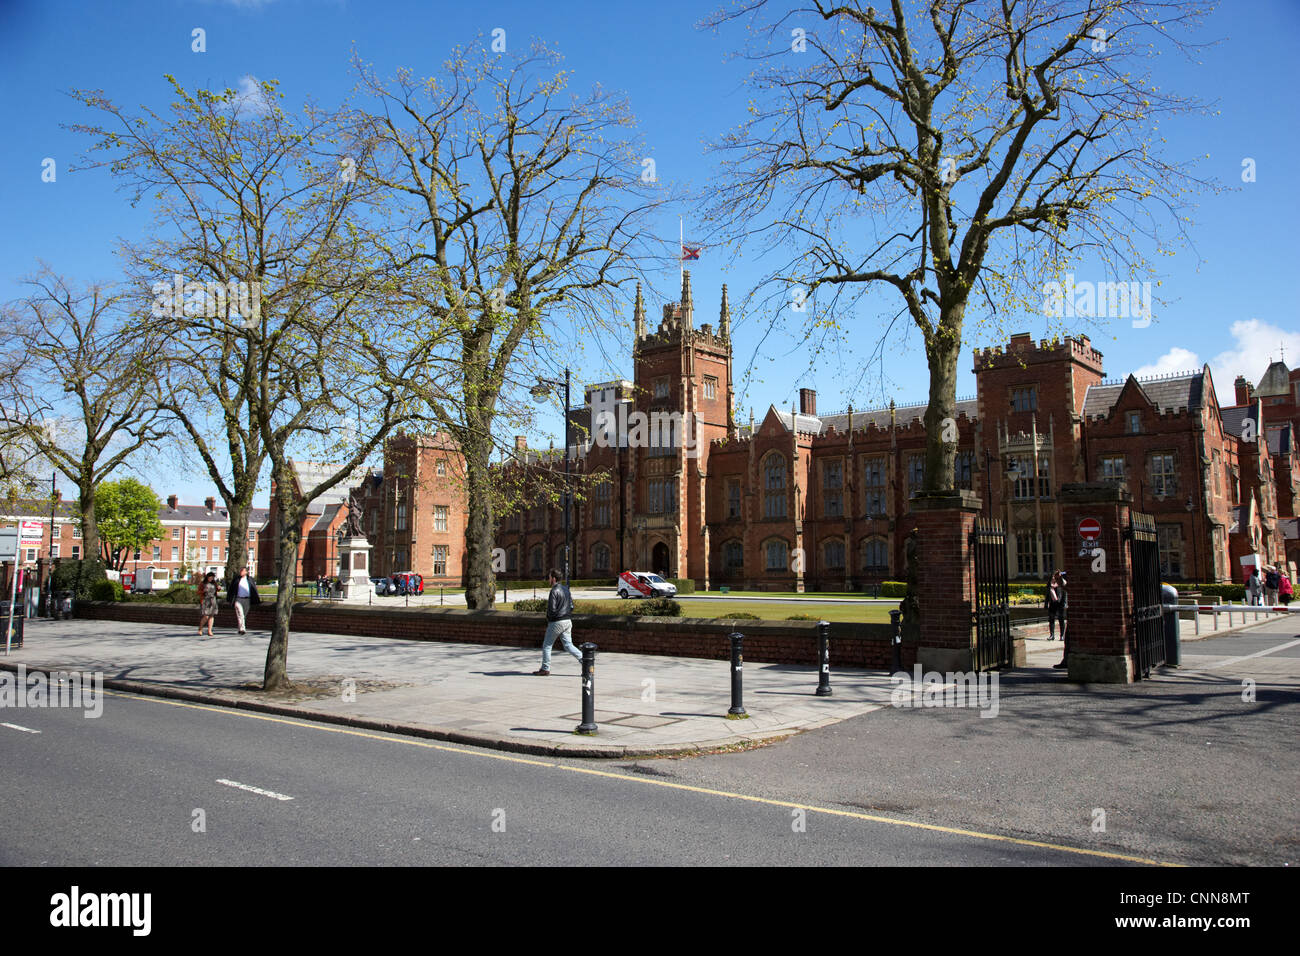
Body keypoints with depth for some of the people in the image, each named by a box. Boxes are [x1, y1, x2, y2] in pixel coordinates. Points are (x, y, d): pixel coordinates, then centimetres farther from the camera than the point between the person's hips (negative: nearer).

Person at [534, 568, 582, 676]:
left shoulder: (554, 591, -15)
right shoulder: (566, 590, 10)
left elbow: (552, 610, -19)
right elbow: (572, 606, 13)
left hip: (556, 622, -8)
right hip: (567, 621, 8)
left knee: (546, 646, 6)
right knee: (568, 645, 9)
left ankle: (545, 669, 11)